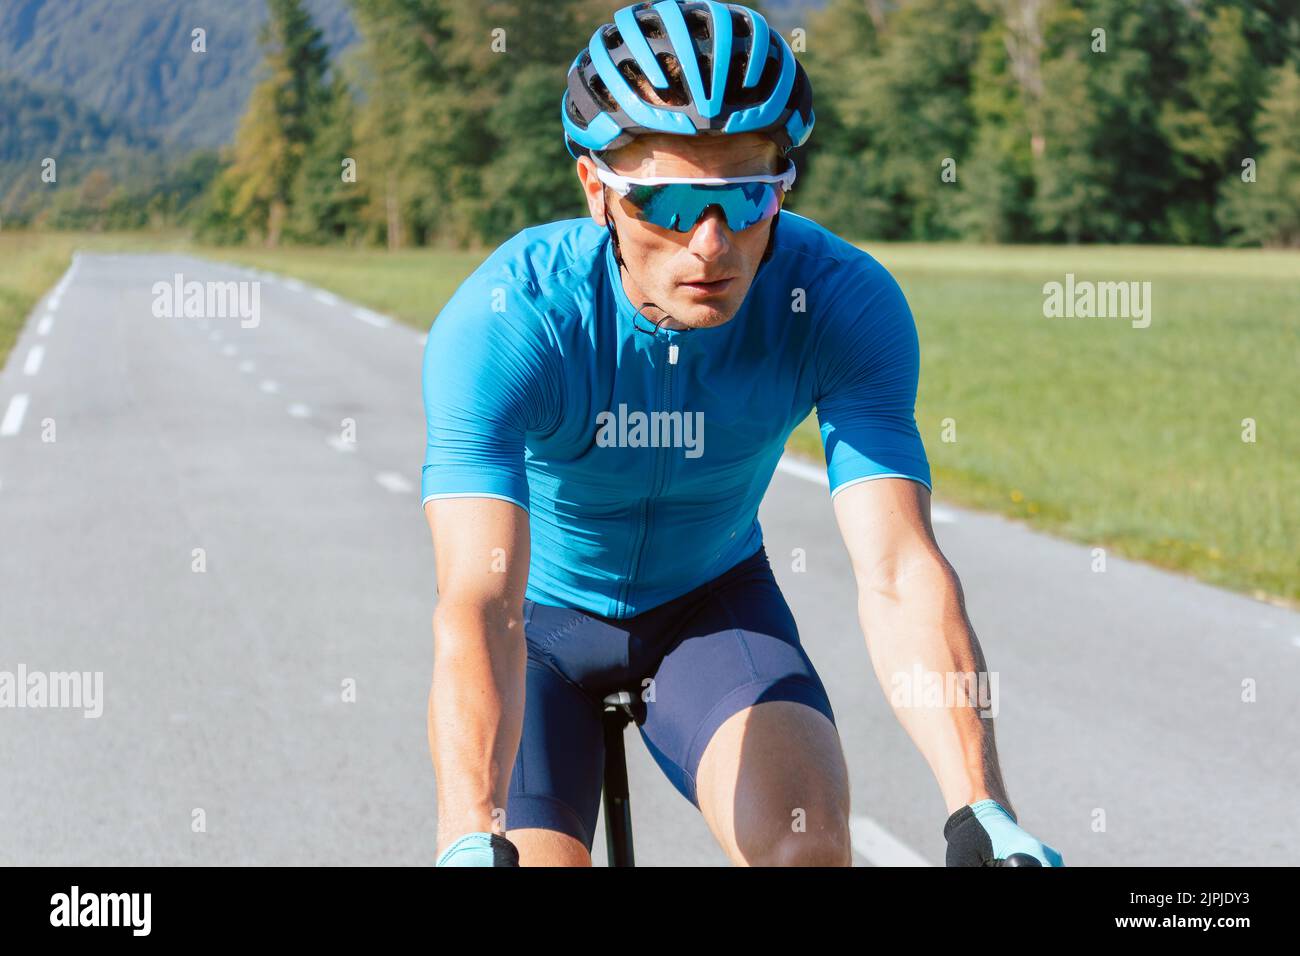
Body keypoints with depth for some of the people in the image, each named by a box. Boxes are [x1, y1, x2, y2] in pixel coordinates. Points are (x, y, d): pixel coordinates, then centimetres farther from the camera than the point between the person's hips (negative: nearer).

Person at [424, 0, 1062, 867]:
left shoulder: (846, 304, -27)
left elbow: (900, 574, -35)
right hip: (541, 613, -1)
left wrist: (983, 815, -48)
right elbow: (478, 604, -43)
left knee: (809, 842, -23)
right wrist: (471, 844, -57)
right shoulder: (503, 323, -33)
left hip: (710, 601, 1)